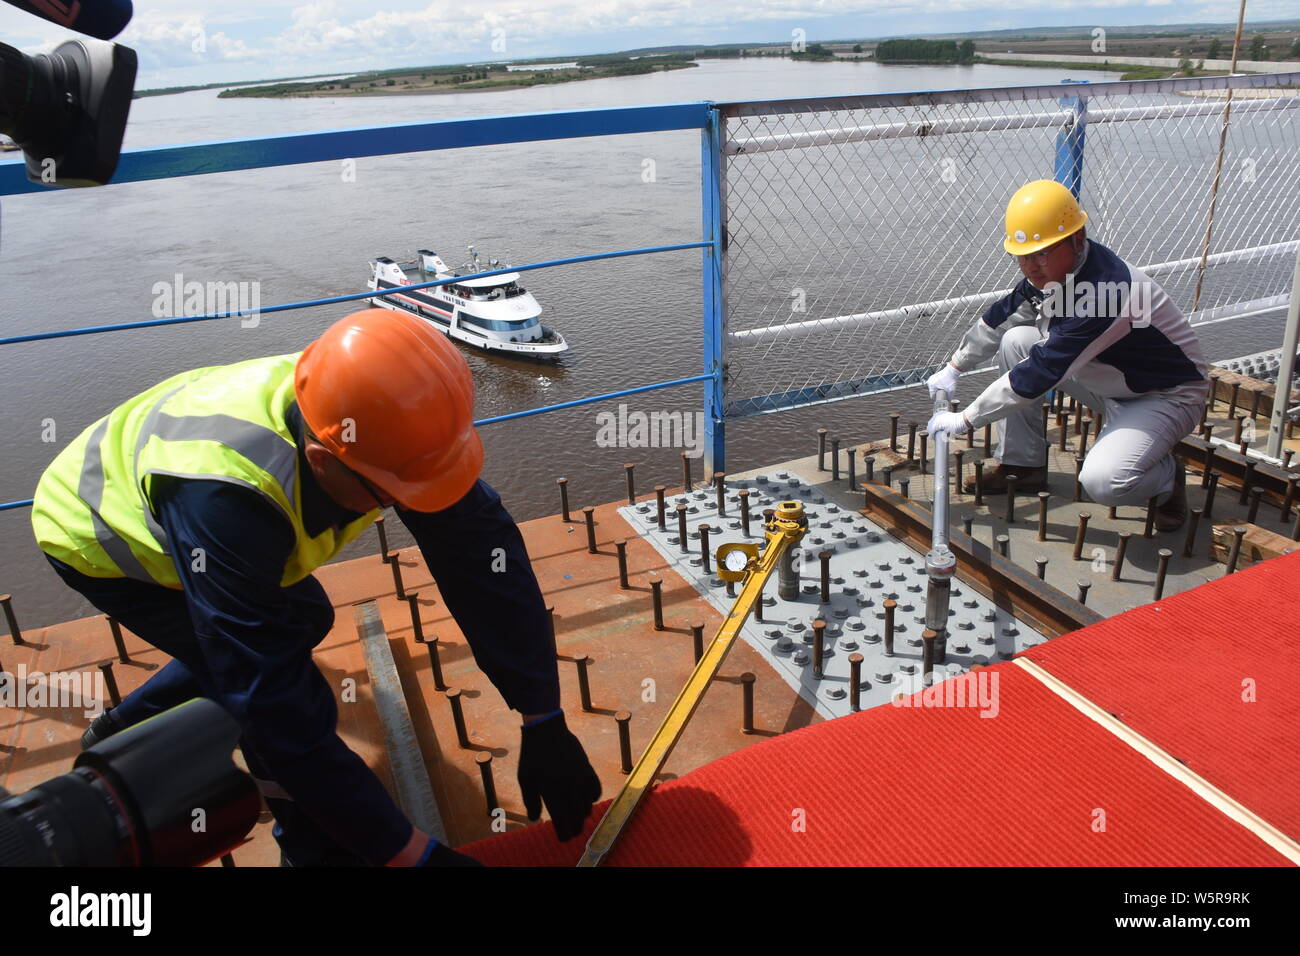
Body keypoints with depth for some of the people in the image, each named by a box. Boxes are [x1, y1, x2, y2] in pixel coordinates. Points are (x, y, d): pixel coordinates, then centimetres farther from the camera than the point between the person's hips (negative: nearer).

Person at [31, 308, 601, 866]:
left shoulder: (384, 423, -30)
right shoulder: (223, 498, -46)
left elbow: (487, 557, -26)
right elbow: (276, 710, -42)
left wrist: (544, 723, -24)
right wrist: (412, 854, -37)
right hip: (96, 535, -6)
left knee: (302, 621, 19)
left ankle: (122, 733, 36)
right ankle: (318, 851, 11)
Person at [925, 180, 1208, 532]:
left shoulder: (1104, 292, -35)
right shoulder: (1051, 270, -9)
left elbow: (1037, 375, -33)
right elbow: (999, 318, 9)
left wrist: (965, 419, -27)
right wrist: (954, 368, 10)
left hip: (1167, 396, -8)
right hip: (1110, 381, 9)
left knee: (1103, 482, -32)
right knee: (1016, 341, -6)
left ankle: (1166, 477, 6)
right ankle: (1023, 465, 6)